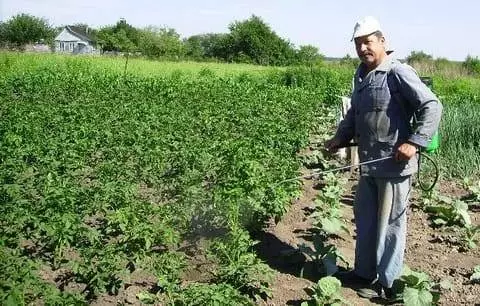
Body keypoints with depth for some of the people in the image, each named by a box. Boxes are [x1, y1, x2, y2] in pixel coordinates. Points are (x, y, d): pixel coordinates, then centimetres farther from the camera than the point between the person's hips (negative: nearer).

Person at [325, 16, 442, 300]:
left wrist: (414, 142, -24)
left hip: (394, 165, -8)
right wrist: (341, 137, 12)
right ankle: (364, 271, 35)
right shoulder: (361, 75, 13)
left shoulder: (398, 73, -13)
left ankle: (387, 284, 18)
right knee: (365, 219, 18)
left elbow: (432, 106, -17)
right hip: (369, 164, 9)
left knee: (390, 224, 4)